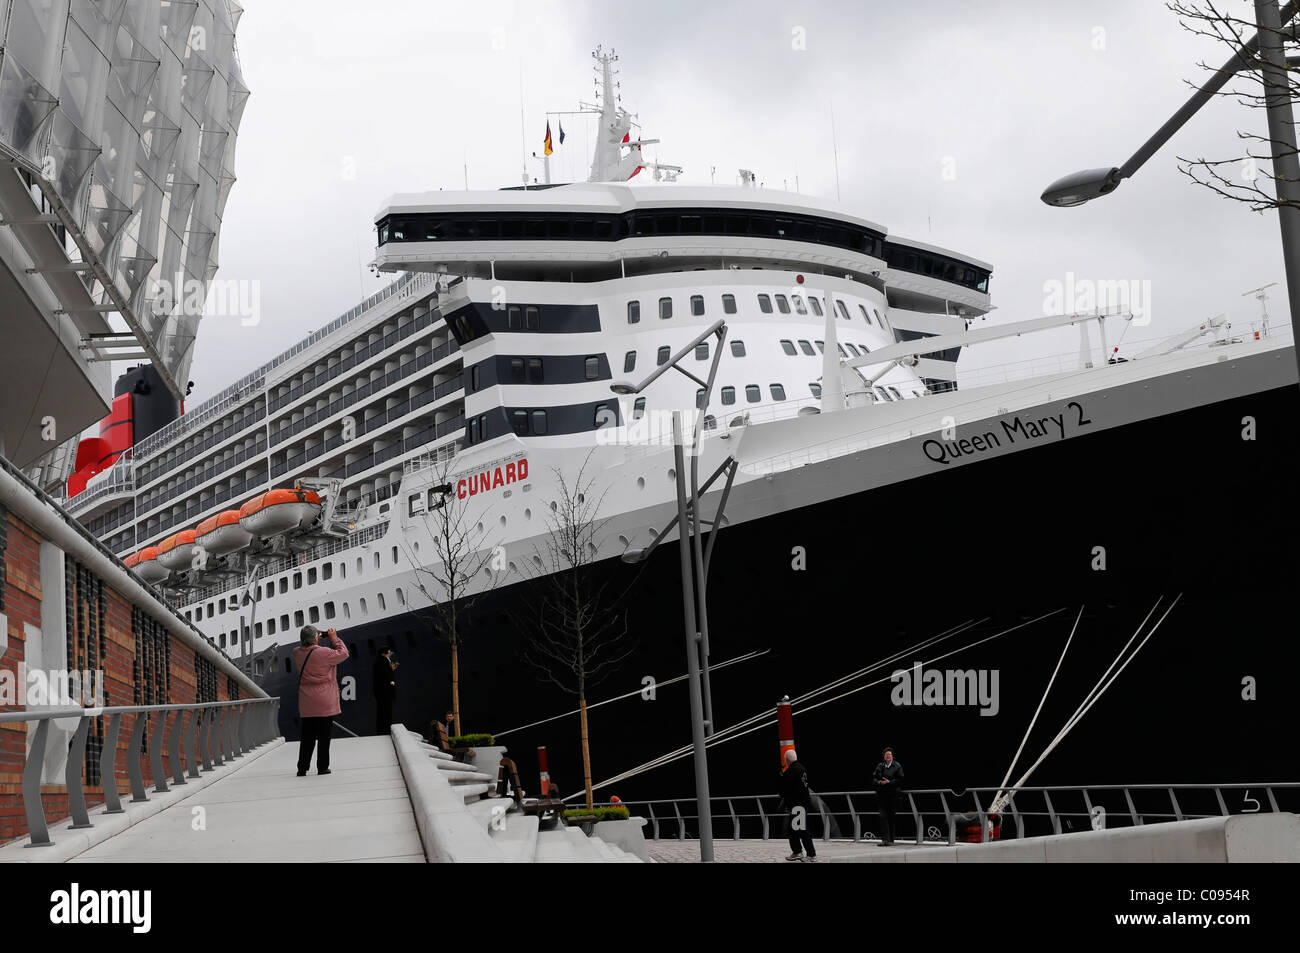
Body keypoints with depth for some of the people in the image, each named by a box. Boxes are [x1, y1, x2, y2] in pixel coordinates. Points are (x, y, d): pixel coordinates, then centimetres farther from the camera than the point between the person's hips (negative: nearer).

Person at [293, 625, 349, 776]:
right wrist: (335, 639, 7)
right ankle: (322, 767, 7)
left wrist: (317, 640, 15)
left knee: (307, 736, 11)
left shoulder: (297, 653, 0)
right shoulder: (324, 653, -16)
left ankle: (302, 768, 11)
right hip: (325, 703, -5)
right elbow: (343, 653, -3)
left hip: (306, 704, 5)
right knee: (324, 736, 4)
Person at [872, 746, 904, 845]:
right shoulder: (880, 766, 13)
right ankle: (885, 838, -10)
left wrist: (889, 782, -16)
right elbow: (873, 778, 13)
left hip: (892, 795, -3)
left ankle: (890, 839, 11)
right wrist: (879, 782, -8)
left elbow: (900, 780, -6)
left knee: (891, 816, 2)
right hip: (881, 795, 3)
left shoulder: (897, 766, 2)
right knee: (883, 816, -8)